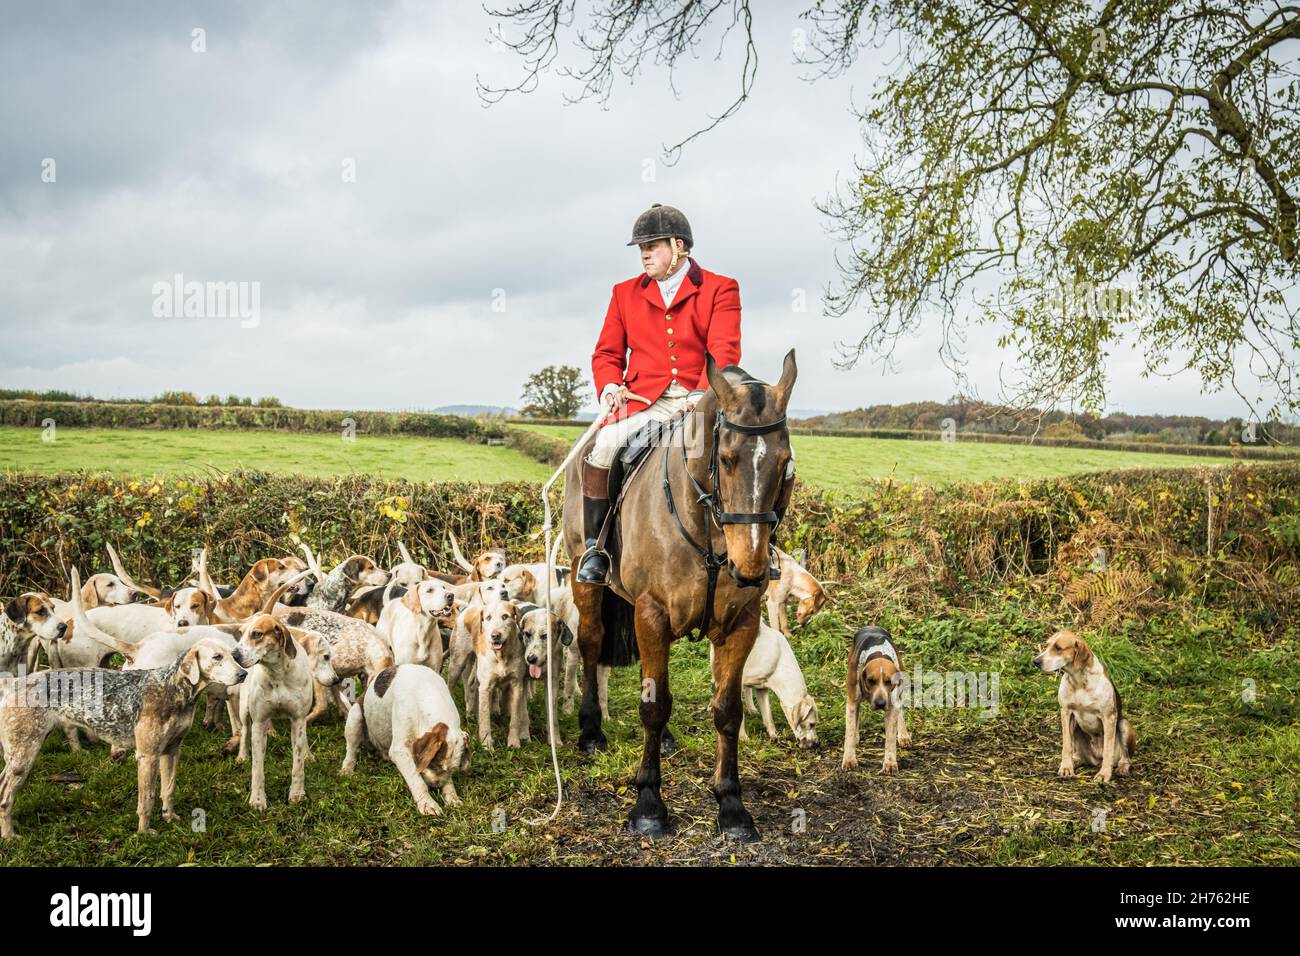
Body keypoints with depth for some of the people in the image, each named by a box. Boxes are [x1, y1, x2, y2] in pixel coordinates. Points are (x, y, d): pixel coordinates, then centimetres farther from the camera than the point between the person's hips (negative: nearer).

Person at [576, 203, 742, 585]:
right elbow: (606, 353, 21)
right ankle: (594, 546, -13)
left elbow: (724, 352, -3)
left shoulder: (720, 289, 9)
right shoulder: (626, 293, 19)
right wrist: (610, 385, -1)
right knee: (604, 447, -28)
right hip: (641, 399, 2)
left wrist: (703, 395, -21)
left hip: (697, 400, -1)